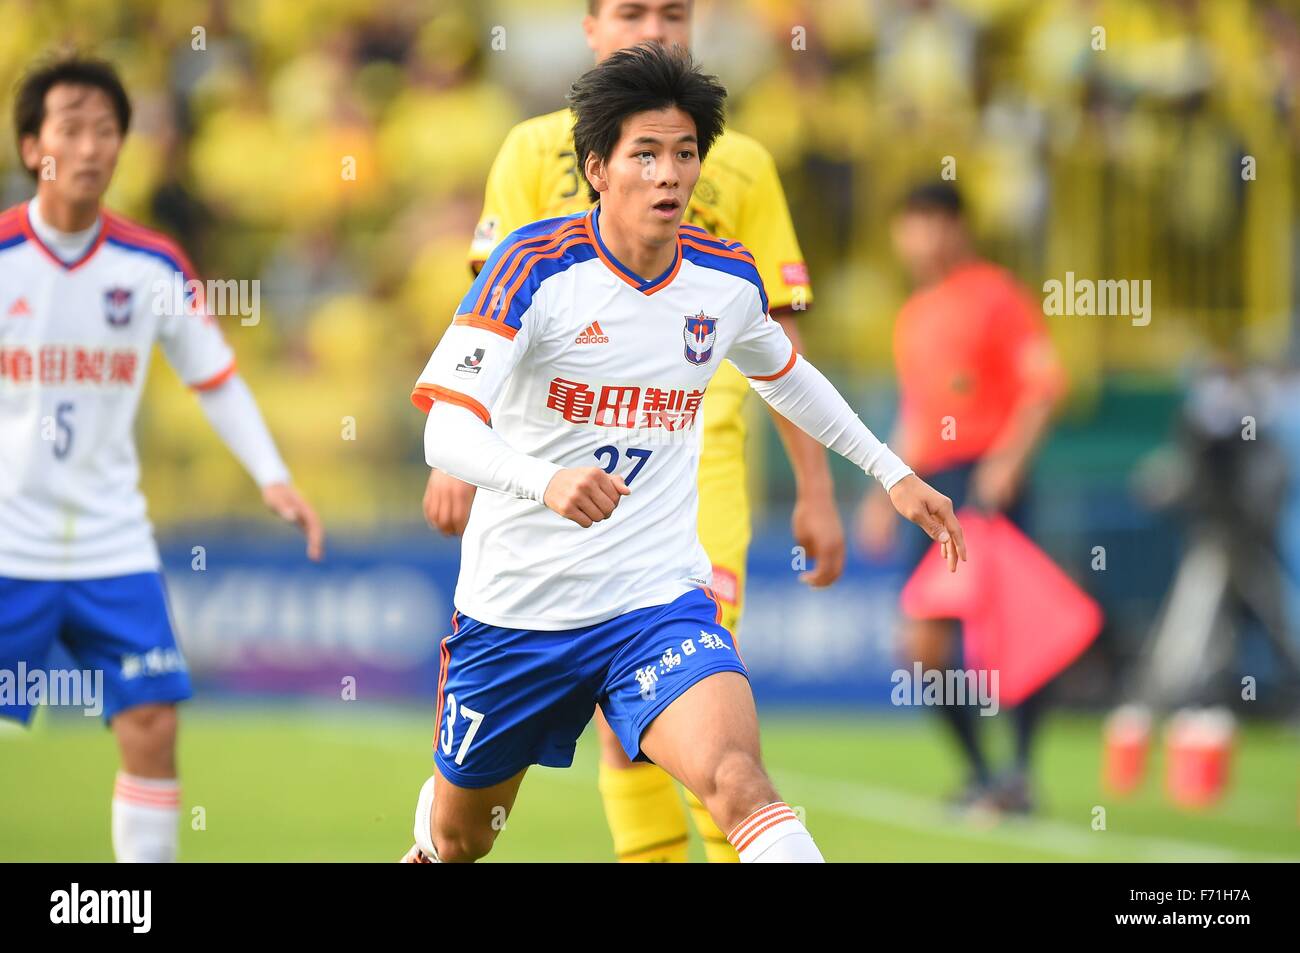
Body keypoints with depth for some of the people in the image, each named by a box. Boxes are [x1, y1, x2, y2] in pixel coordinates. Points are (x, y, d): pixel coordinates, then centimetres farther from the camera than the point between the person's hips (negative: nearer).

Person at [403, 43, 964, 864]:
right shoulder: (536, 267, -16)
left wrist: (893, 471, 27)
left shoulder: (727, 278, -1)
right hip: (513, 608, -1)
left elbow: (785, 375, 24)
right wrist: (545, 481, -46)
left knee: (738, 781, -28)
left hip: (657, 599, 1)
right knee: (461, 839, 20)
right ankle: (426, 850, 58)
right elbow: (447, 431, -27)